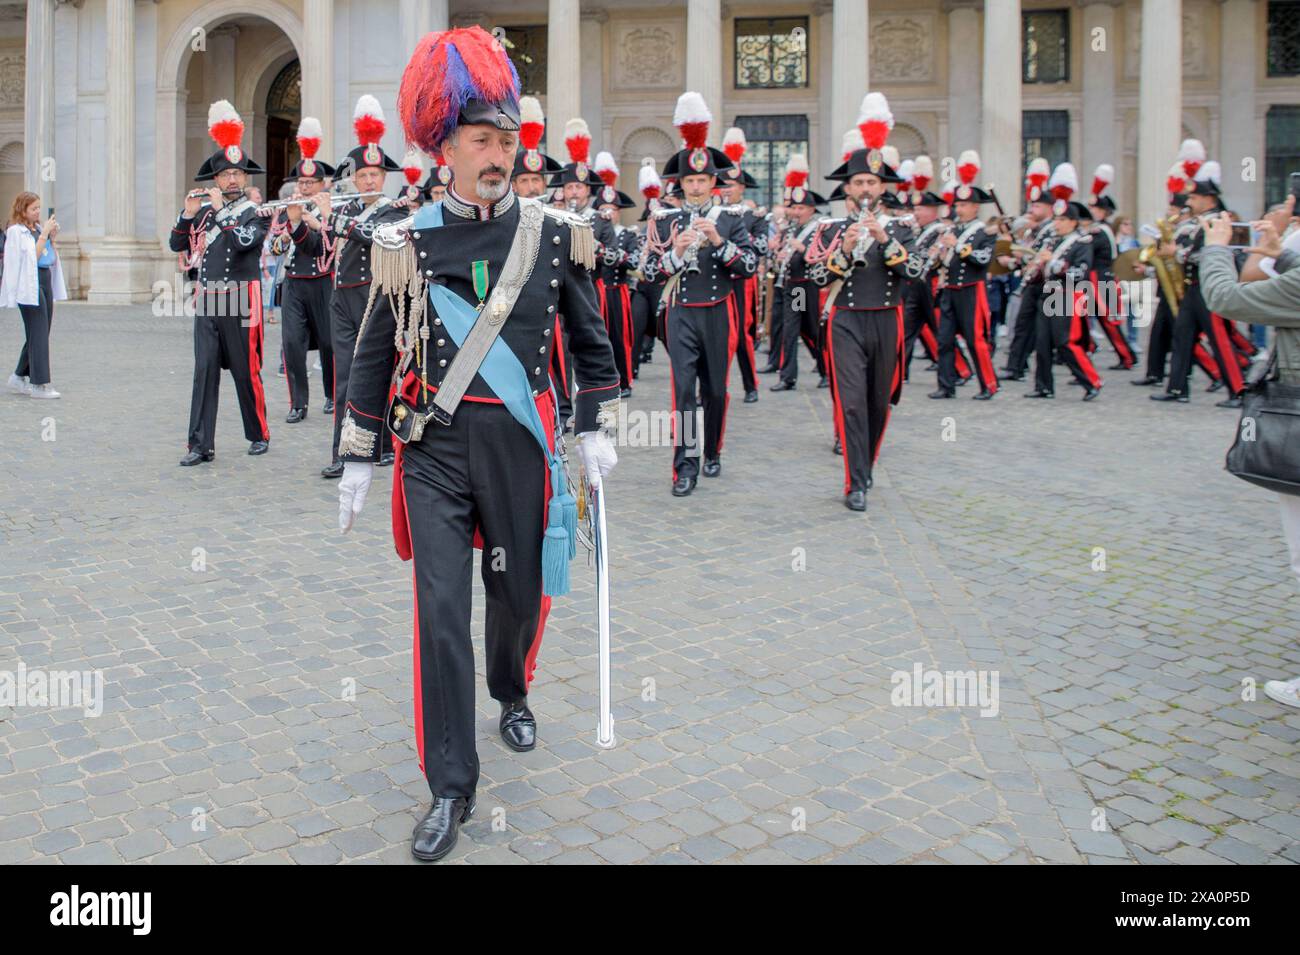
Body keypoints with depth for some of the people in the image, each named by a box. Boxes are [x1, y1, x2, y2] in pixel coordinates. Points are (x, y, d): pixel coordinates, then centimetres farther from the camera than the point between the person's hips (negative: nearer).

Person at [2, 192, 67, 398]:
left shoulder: (38, 228, 16)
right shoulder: (16, 231, -6)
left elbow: (51, 257, 18)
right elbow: (33, 256, -13)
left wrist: (52, 237, 5)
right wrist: (44, 234, -12)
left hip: (45, 280, 8)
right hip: (30, 284, -8)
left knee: (38, 334, 10)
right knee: (39, 334, -11)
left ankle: (19, 378, 21)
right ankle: (39, 384, -10)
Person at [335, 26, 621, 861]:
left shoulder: (556, 235, 1)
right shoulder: (407, 243, 0)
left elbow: (592, 339, 9)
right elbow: (375, 356, 6)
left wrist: (597, 428, 2)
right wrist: (357, 463, 6)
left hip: (520, 445, 1)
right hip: (434, 450, -1)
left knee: (520, 593, 14)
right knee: (441, 613, -4)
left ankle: (513, 693, 47)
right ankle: (451, 789, 9)